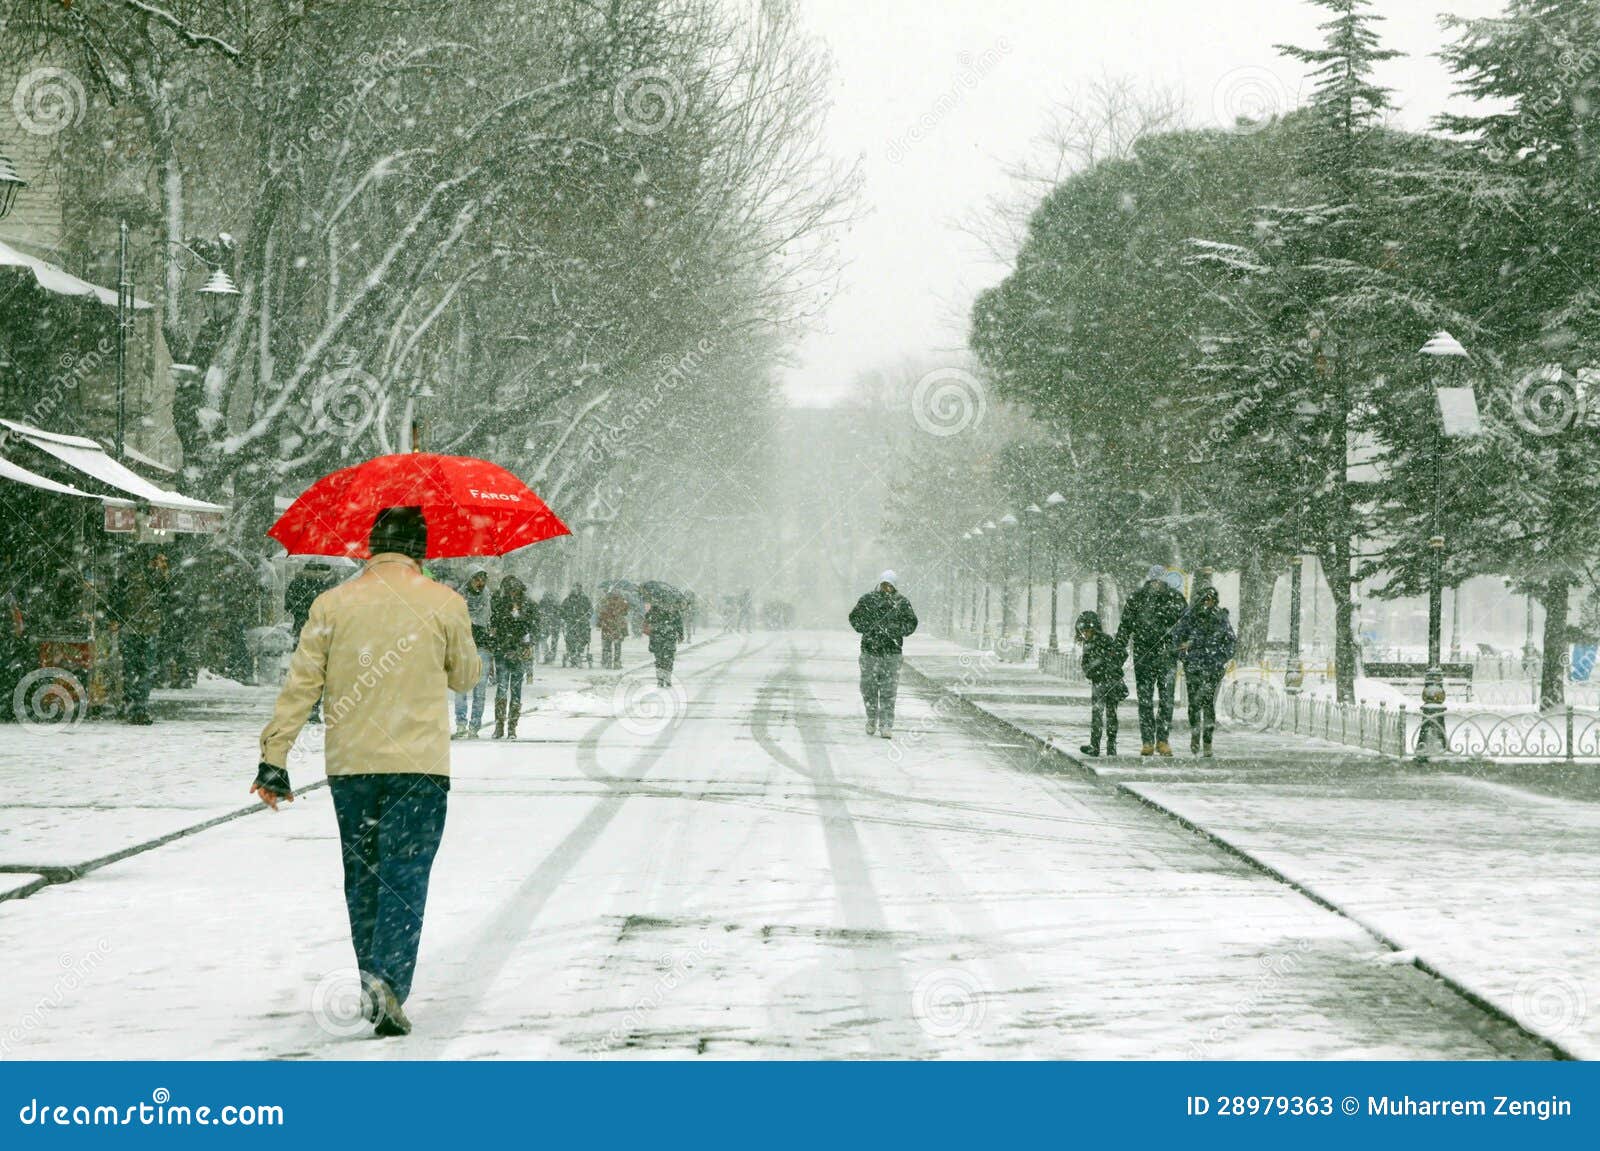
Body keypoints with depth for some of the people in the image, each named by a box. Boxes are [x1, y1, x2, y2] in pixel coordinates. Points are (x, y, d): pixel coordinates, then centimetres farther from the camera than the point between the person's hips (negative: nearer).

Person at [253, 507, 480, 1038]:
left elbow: (301, 682, 0)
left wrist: (273, 758, 2)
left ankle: (372, 986, 22)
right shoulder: (444, 604, -1)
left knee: (362, 877, 15)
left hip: (350, 764, 2)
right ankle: (387, 980, -21)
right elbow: (465, 676, 12)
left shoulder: (333, 604, 2)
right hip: (419, 764, -2)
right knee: (405, 877, -3)